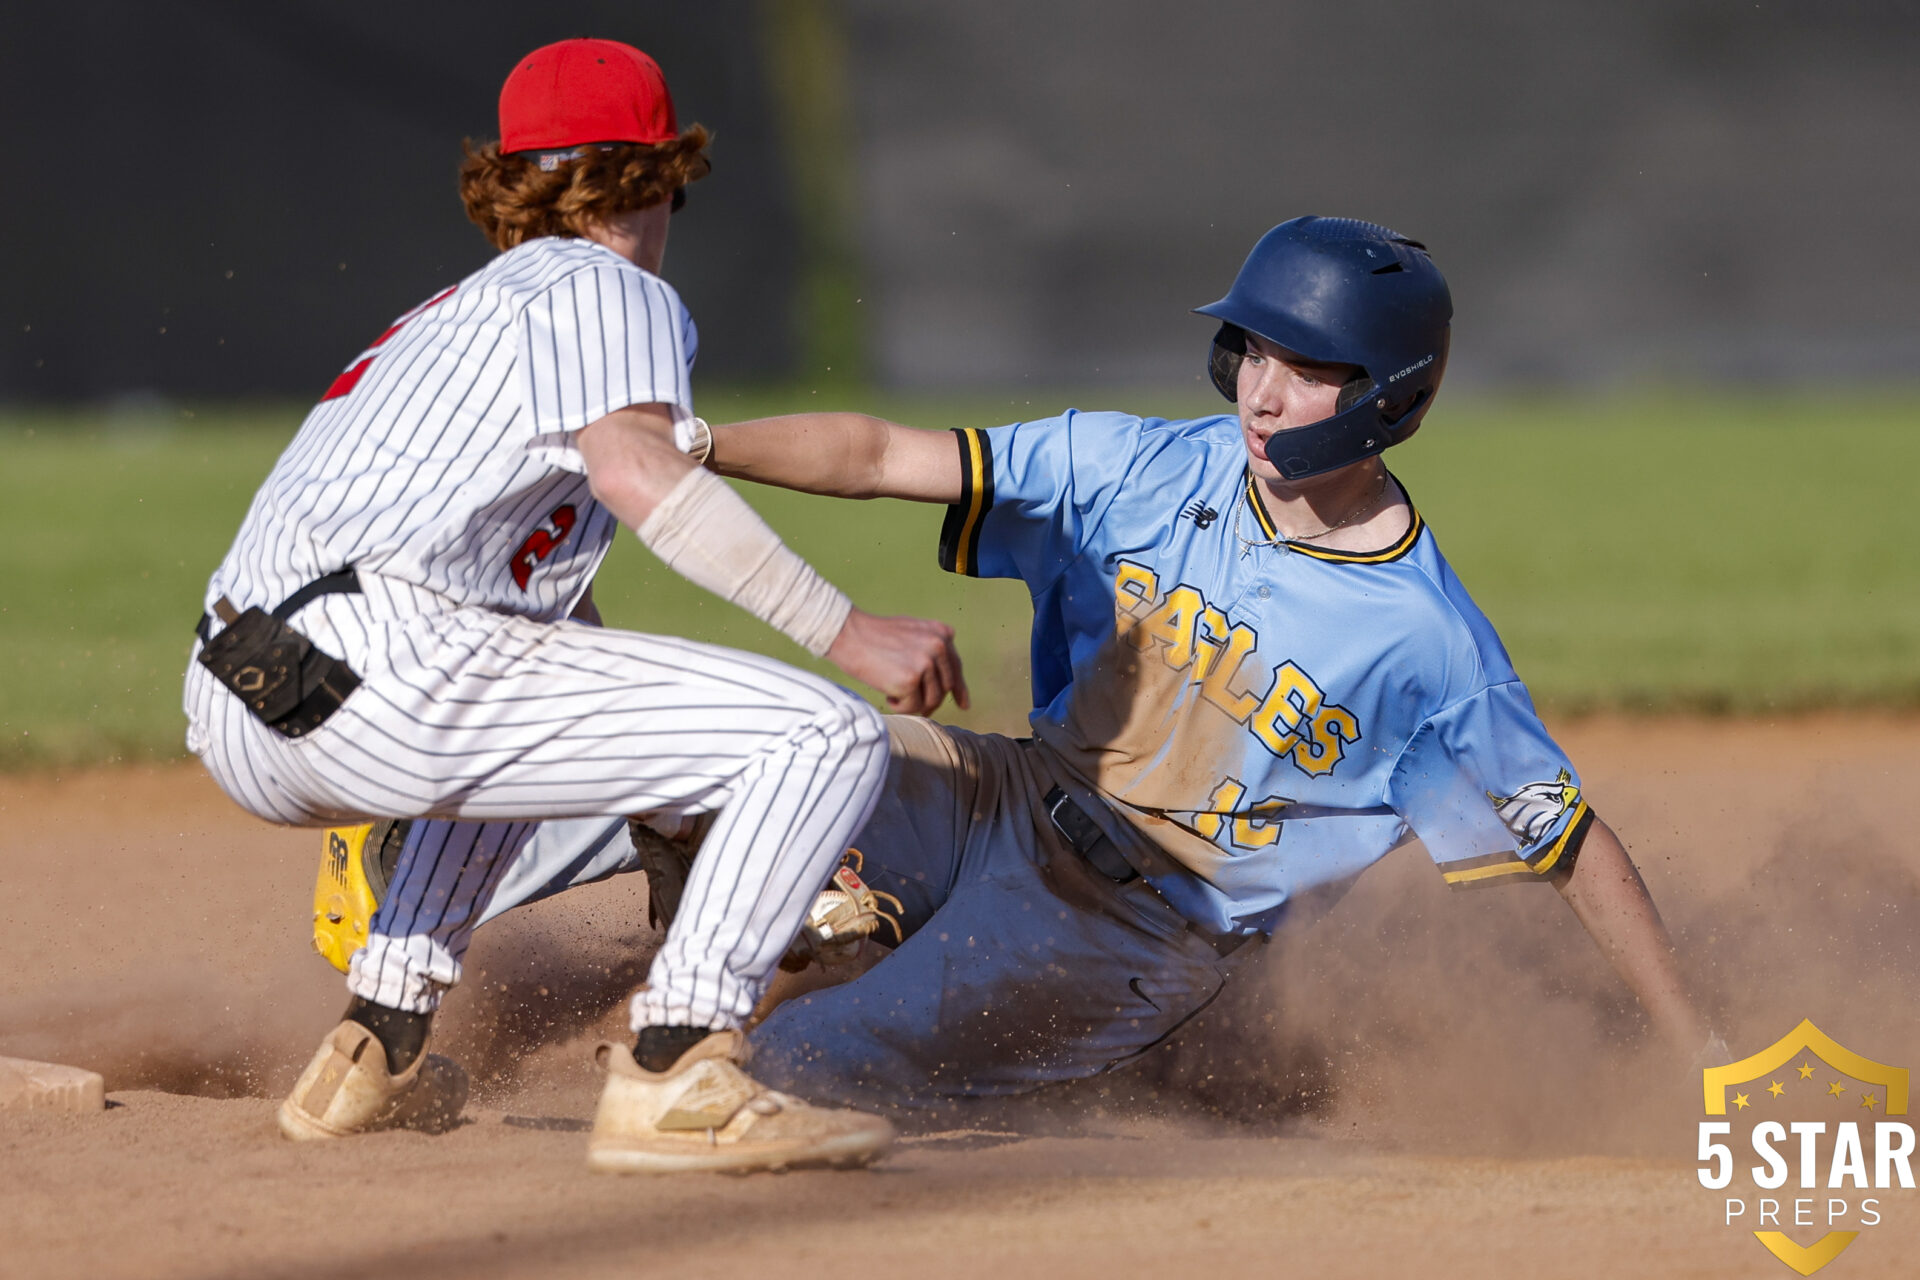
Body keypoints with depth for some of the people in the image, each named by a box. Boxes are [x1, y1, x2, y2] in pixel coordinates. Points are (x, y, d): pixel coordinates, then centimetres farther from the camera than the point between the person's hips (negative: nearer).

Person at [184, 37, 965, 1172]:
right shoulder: (602, 289, 7)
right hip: (378, 664, -9)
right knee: (831, 738, -7)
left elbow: (563, 617, 37)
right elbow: (637, 473, -16)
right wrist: (849, 634, -17)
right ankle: (673, 1076, -21)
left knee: (526, 709, 42)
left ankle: (374, 1050, 28)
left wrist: (787, 818, 35)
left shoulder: (448, 317, 35)